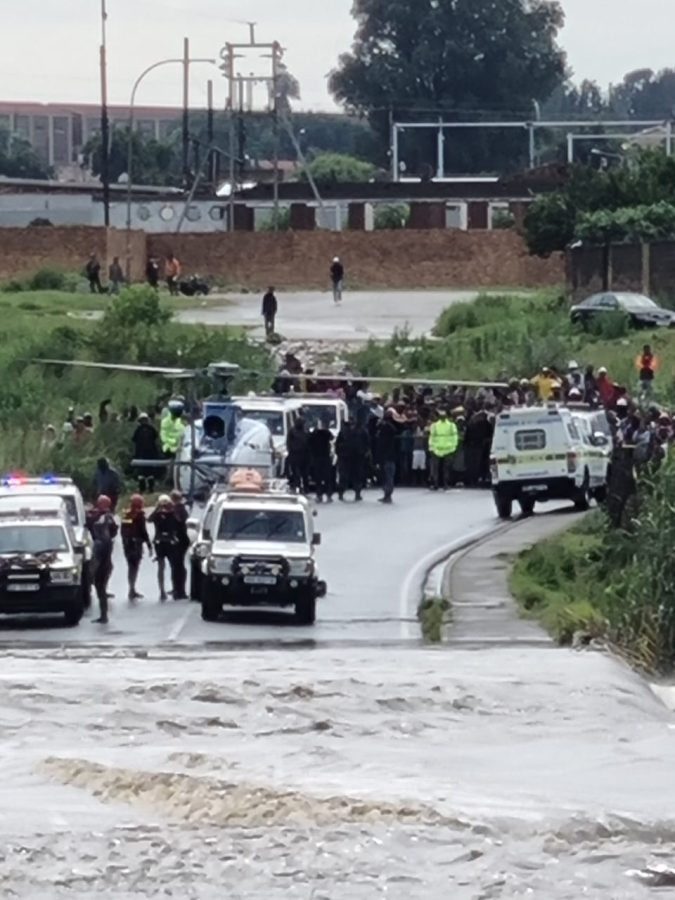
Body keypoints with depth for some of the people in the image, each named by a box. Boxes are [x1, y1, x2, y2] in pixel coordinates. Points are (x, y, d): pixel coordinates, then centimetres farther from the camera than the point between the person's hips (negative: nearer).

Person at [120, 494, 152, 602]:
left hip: (127, 544, 7)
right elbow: (143, 531, -13)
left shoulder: (125, 514, 8)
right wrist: (149, 546, -7)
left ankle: (132, 590, 24)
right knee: (134, 567, -7)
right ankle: (132, 590, -15)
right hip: (136, 544, -7)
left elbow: (123, 531, 14)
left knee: (131, 566, 16)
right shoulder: (139, 515, -11)